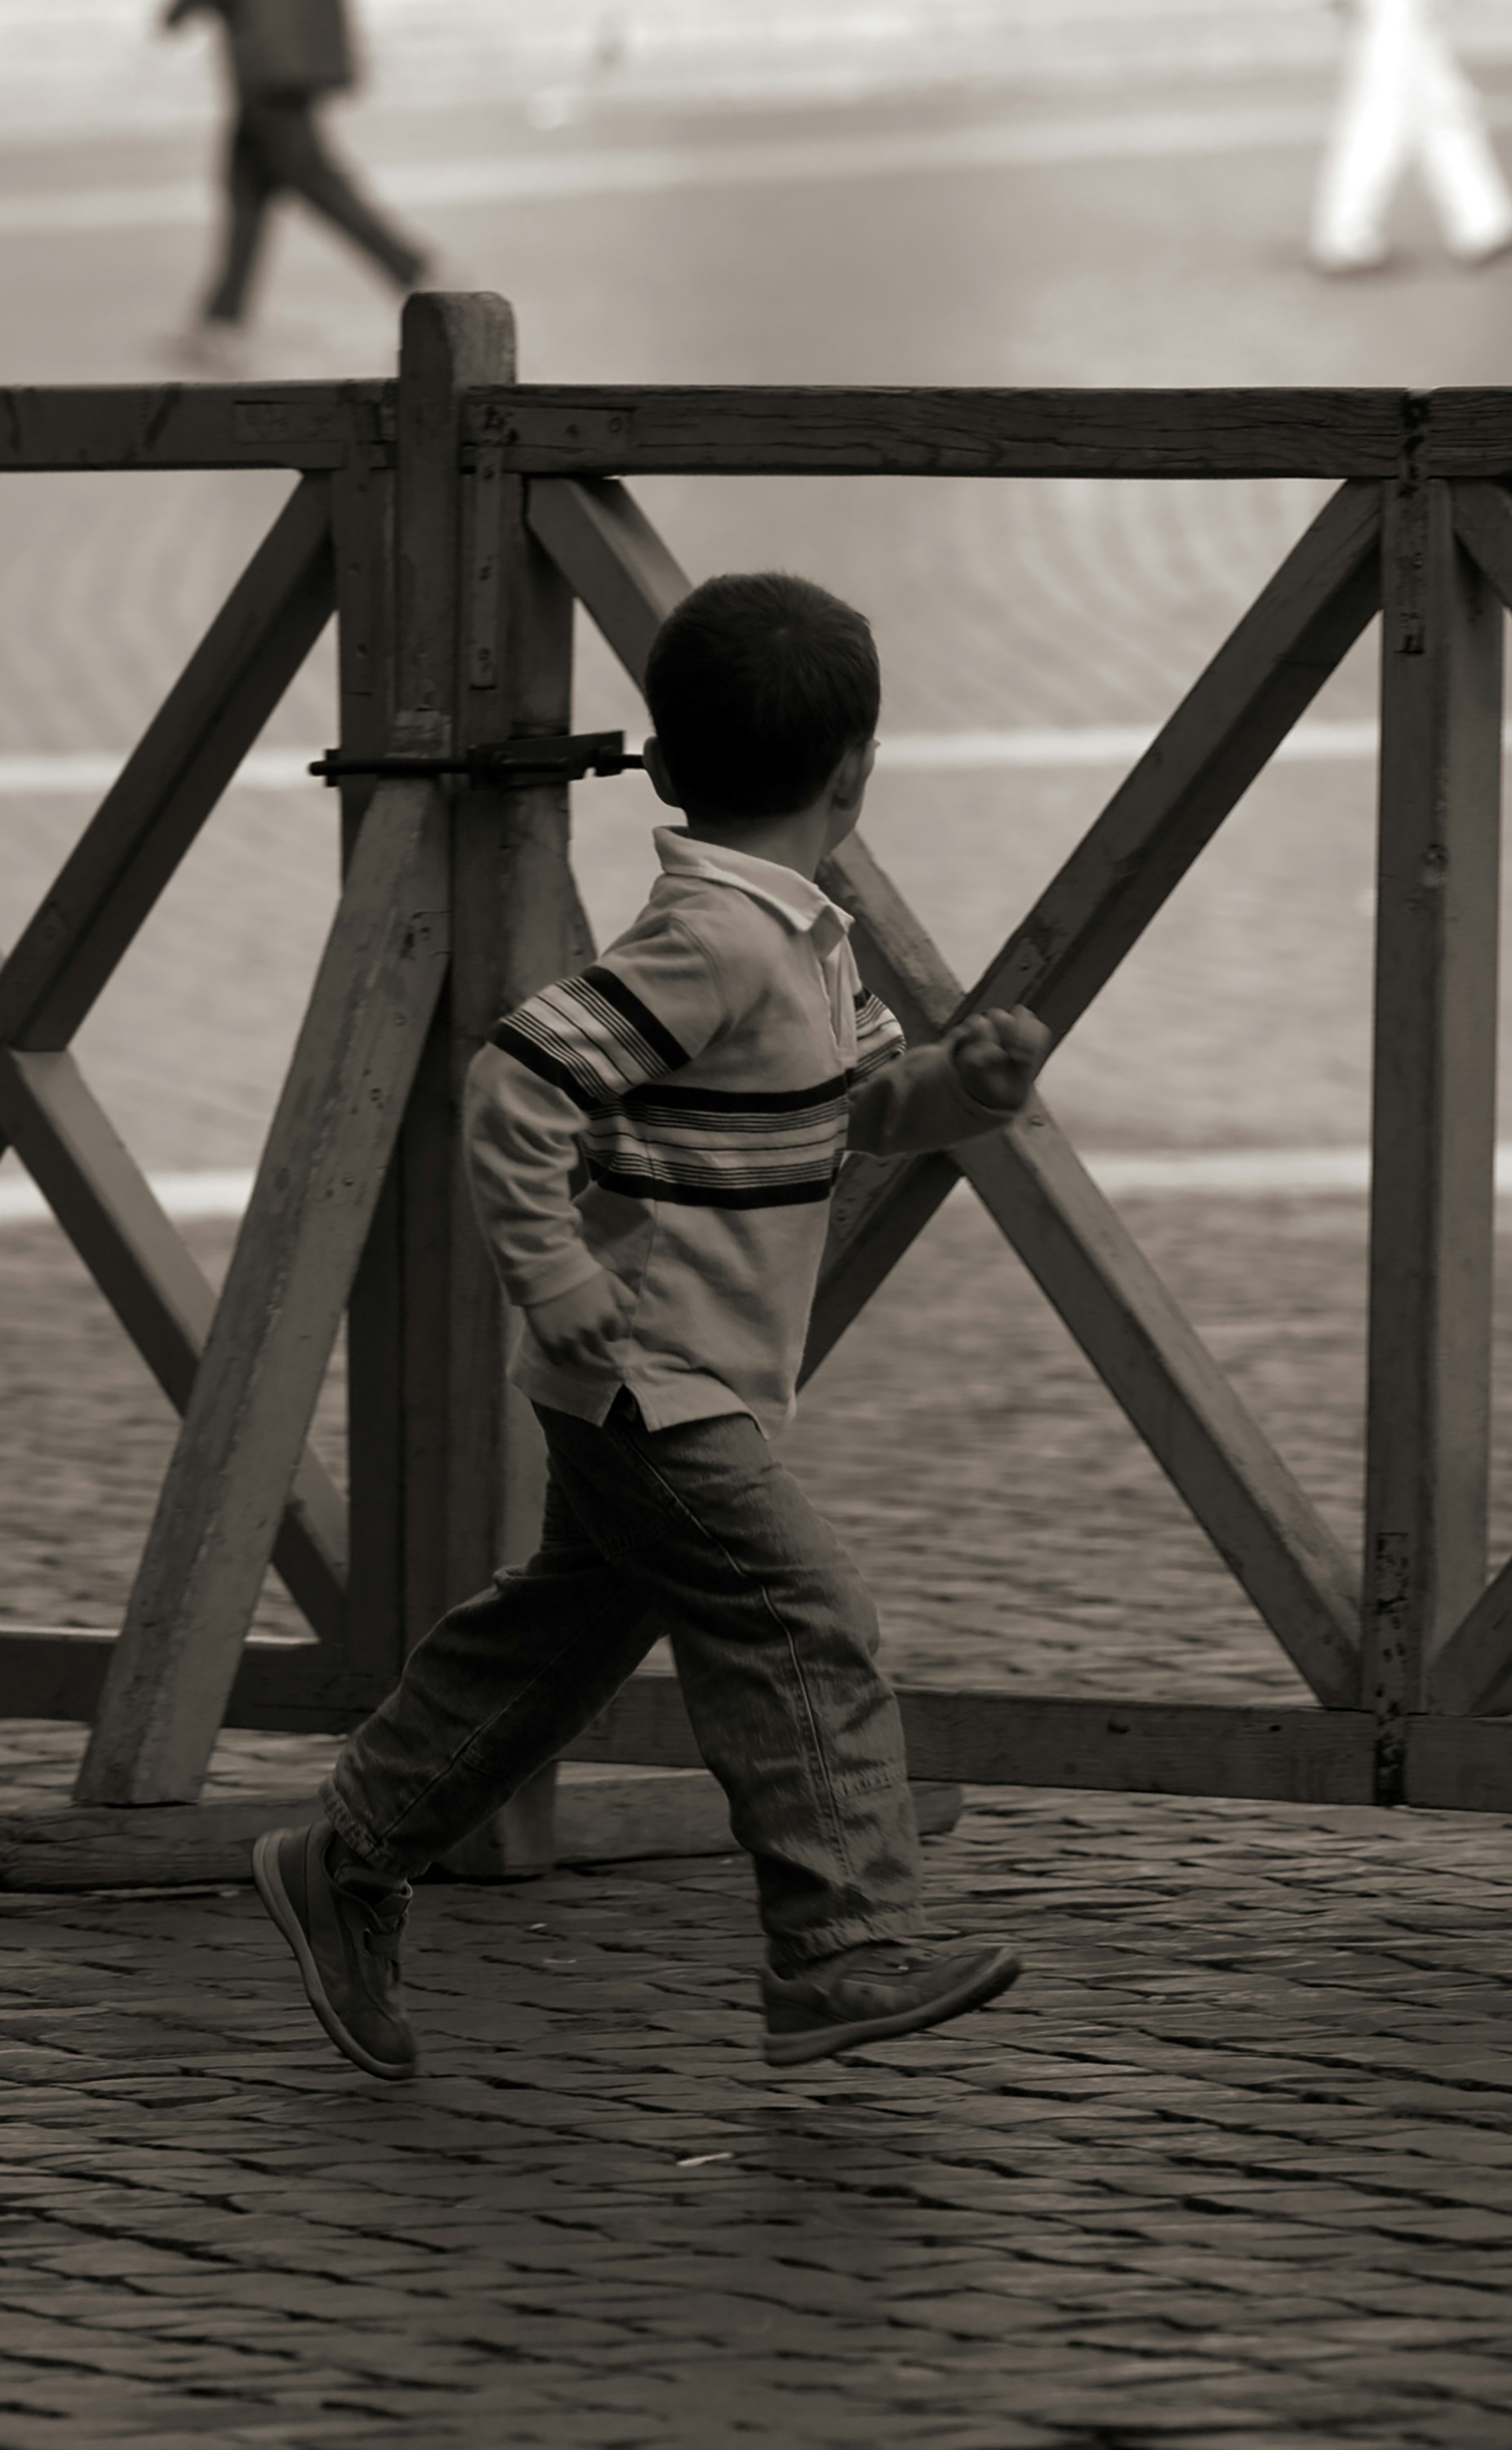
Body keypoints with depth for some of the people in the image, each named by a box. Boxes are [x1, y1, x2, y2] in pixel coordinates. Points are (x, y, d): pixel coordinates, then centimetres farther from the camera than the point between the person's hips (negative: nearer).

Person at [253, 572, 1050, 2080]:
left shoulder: (801, 939, 10)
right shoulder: (713, 942, -21)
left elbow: (870, 1107, 21)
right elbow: (515, 1085, -25)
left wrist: (974, 1077, 0)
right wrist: (558, 1284, -22)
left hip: (696, 1389, 10)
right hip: (652, 1384, -10)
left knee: (562, 1635, 18)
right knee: (802, 1634, -12)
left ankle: (345, 1868, 27)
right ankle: (842, 1954, -13)